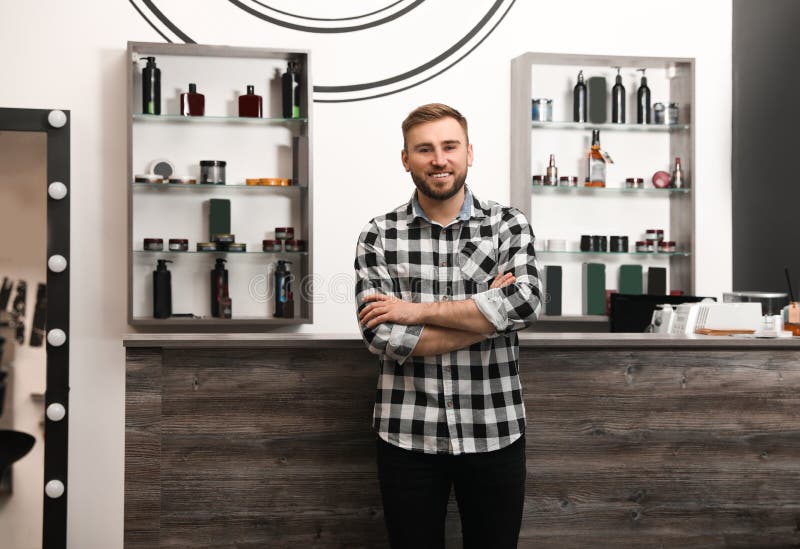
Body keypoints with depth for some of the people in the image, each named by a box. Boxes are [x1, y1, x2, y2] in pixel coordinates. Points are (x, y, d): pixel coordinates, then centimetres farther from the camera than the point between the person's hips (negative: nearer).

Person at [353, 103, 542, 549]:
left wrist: (417, 310, -16)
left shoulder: (509, 225, 0)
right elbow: (382, 336, -13)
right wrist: (488, 314, -14)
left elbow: (526, 304, -18)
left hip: (495, 433, 0)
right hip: (407, 435, 0)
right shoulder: (379, 236, -1)